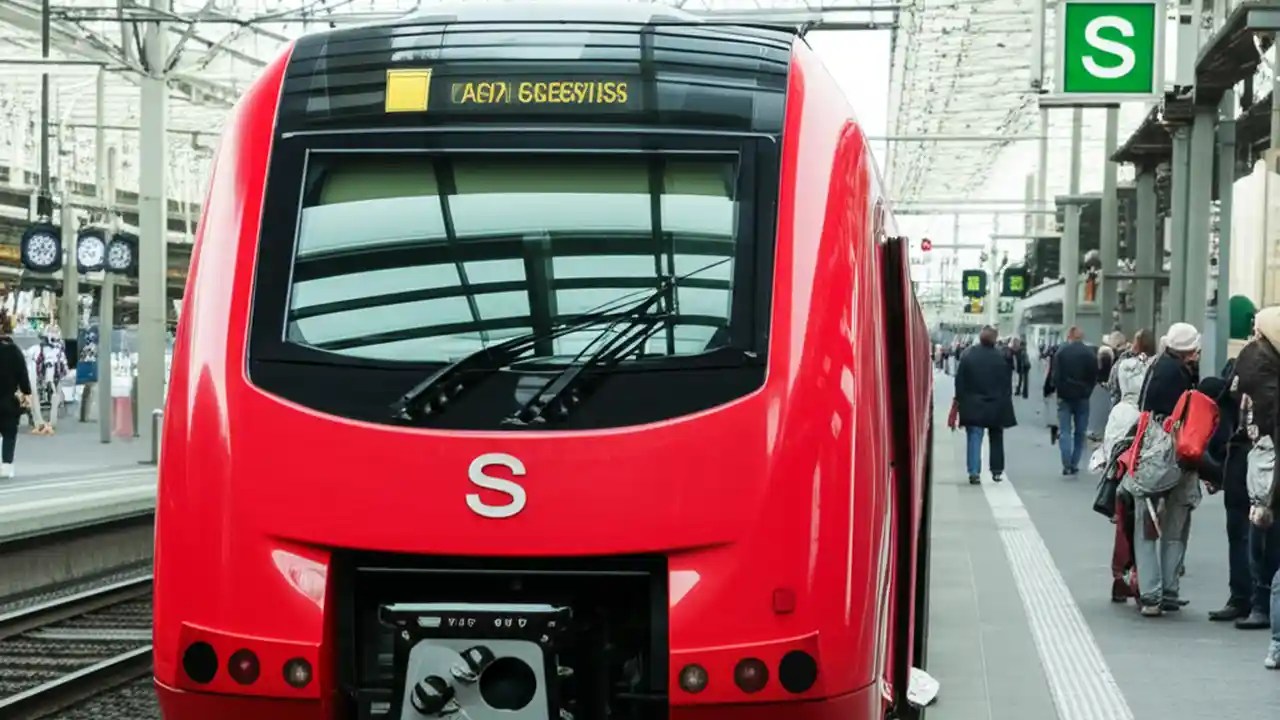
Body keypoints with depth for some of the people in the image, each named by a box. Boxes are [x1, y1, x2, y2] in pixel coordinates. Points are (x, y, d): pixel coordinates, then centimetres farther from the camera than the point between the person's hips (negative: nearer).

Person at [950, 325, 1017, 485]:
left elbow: (959, 381, -2)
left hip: (973, 406, 0)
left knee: (974, 439, 0)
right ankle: (997, 471, 19)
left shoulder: (967, 355, -6)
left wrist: (959, 400, 7)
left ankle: (974, 472, -11)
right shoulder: (1002, 357, -9)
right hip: (997, 406, 1)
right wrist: (1006, 403, 8)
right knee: (996, 439, 15)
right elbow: (1008, 383, -3)